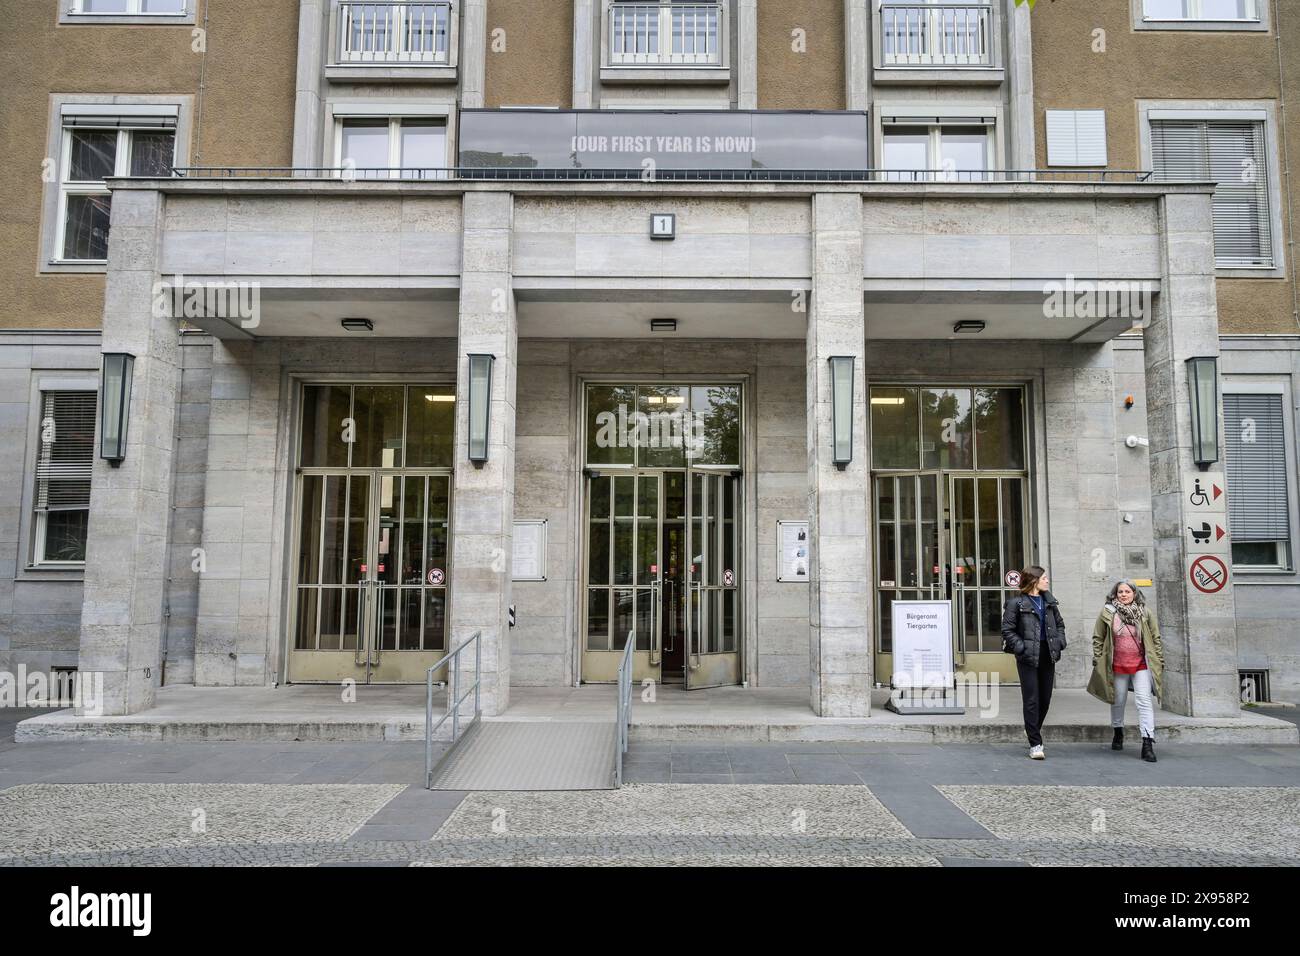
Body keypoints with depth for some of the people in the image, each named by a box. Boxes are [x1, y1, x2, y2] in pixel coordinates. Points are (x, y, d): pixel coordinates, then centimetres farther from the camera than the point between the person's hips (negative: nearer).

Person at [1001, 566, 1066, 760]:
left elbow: (1059, 624, 21)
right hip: (1028, 657, -6)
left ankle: (1033, 729, 34)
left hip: (1048, 656, 6)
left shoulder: (1049, 600, 12)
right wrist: (1021, 647, -16)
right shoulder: (1016, 602, -8)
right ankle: (1035, 744, 1)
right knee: (1031, 700, -4)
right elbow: (1007, 630, -8)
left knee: (1045, 698, 11)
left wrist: (1059, 642, 6)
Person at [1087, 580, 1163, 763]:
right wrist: (1097, 660, 1)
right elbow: (1098, 638, 4)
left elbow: (1155, 638, 8)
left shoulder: (1146, 613, 2)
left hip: (1142, 665, 0)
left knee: (1144, 701, -9)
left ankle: (1148, 744, -10)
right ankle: (1118, 732, 37)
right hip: (1118, 666, 1)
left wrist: (1159, 661, 6)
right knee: (1118, 701, 14)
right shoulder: (1107, 613, -2)